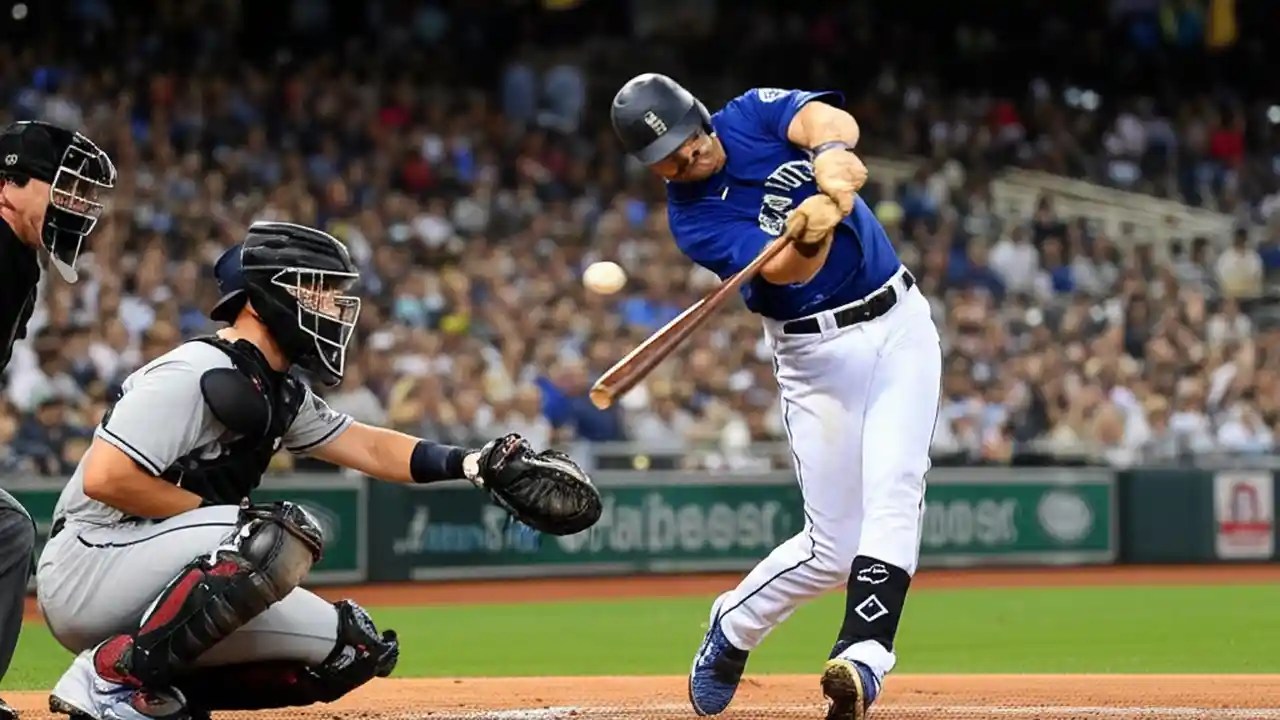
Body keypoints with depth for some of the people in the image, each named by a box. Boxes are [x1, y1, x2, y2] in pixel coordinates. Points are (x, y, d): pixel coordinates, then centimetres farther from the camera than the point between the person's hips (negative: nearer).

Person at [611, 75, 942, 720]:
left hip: (899, 322, 2)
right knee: (832, 547, -2)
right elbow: (786, 269, -26)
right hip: (818, 353, -2)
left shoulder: (753, 114, -2)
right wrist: (816, 227, -48)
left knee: (893, 496, -18)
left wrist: (829, 153, -46)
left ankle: (863, 656, -28)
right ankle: (731, 630, 25)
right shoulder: (693, 219, -10)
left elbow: (830, 120, -23)